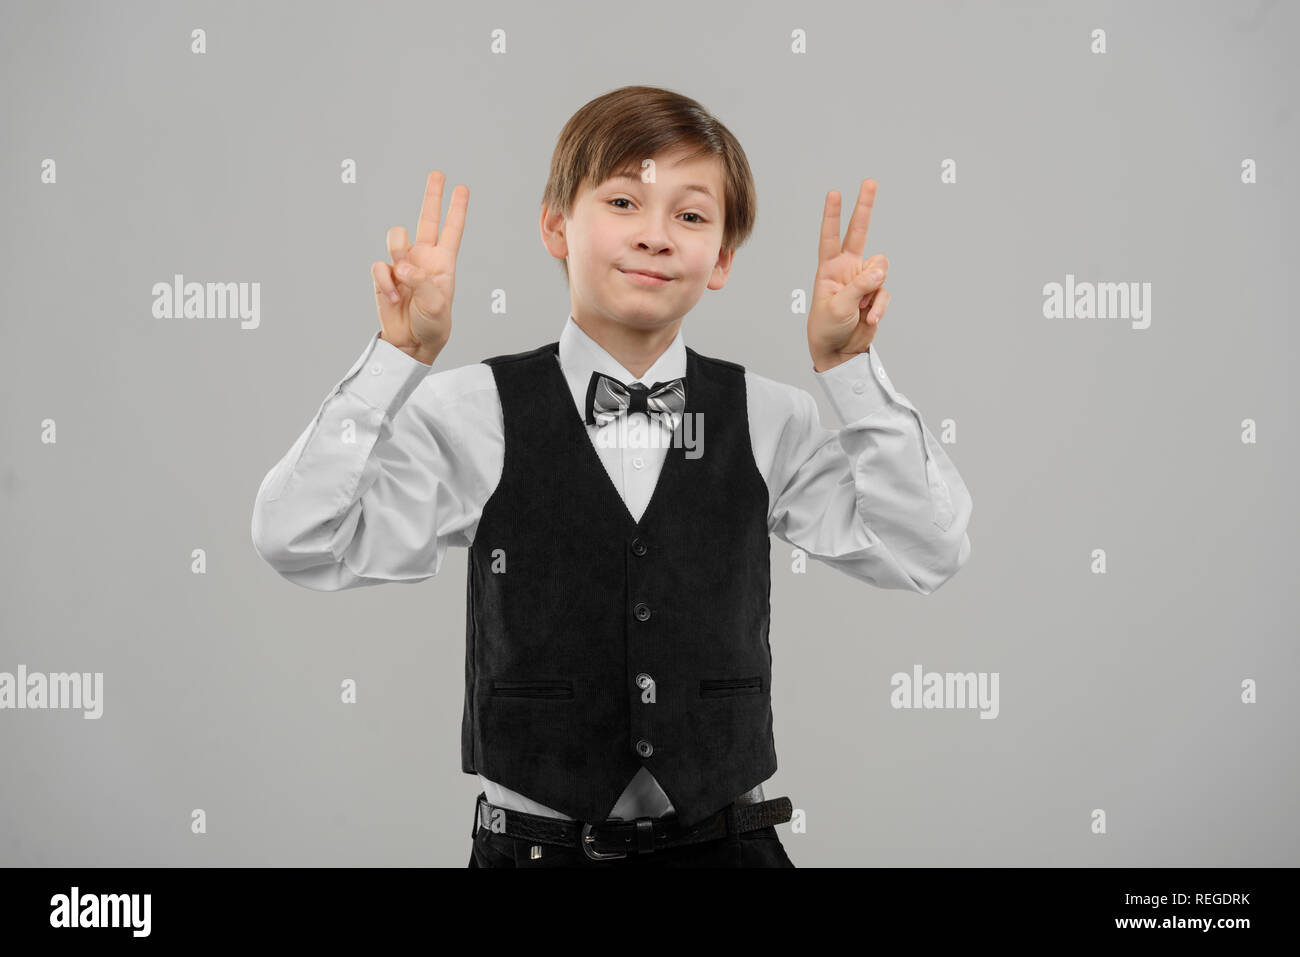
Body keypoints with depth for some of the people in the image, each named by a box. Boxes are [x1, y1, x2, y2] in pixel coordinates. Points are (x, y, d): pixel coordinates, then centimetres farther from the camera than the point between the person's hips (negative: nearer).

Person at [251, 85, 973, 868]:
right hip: (536, 840, -2)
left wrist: (850, 367, -11)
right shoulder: (476, 417, -5)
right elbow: (300, 543, -12)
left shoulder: (766, 420, 1)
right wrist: (400, 359, -17)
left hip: (724, 840, 2)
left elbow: (928, 553, -6)